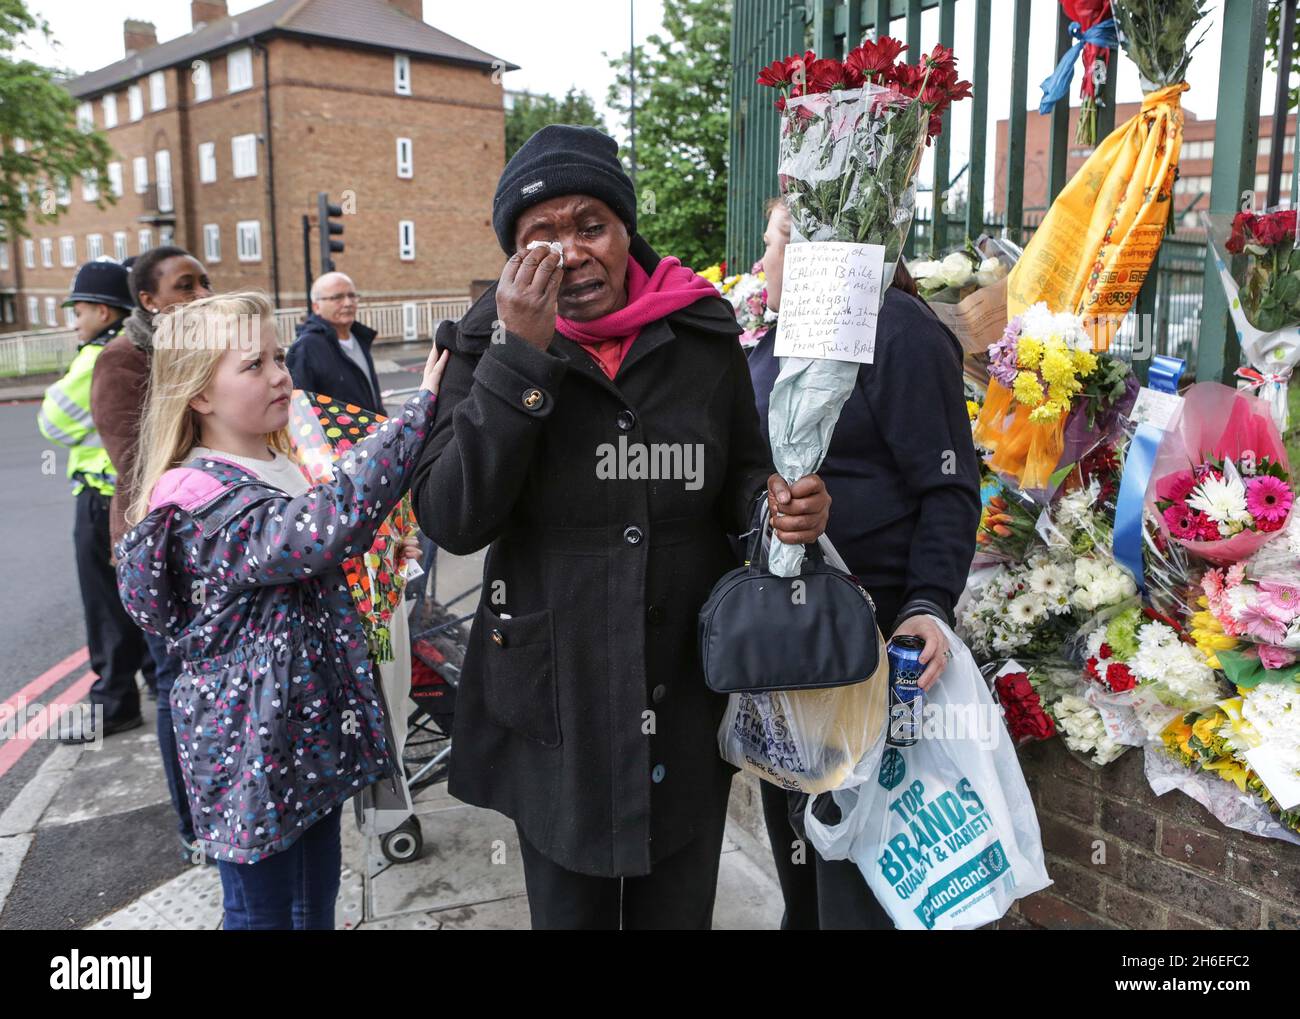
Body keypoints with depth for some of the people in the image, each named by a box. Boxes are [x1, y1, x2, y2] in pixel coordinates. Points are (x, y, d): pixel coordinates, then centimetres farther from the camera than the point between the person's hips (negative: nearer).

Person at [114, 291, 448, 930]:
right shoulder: (206, 503, -23)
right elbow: (327, 528, -41)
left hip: (313, 729, 8)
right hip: (252, 750, -8)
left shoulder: (280, 470, 6)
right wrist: (422, 405, -41)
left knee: (317, 900, 22)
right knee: (263, 911, 11)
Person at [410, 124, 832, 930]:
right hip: (555, 708, -1)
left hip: (686, 704, 1)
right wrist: (521, 356, -23)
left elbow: (741, 481, 10)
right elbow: (452, 522, -18)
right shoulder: (493, 344, -7)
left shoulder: (703, 336, -3)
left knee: (679, 910, 20)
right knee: (569, 909, 20)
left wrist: (781, 502, -14)